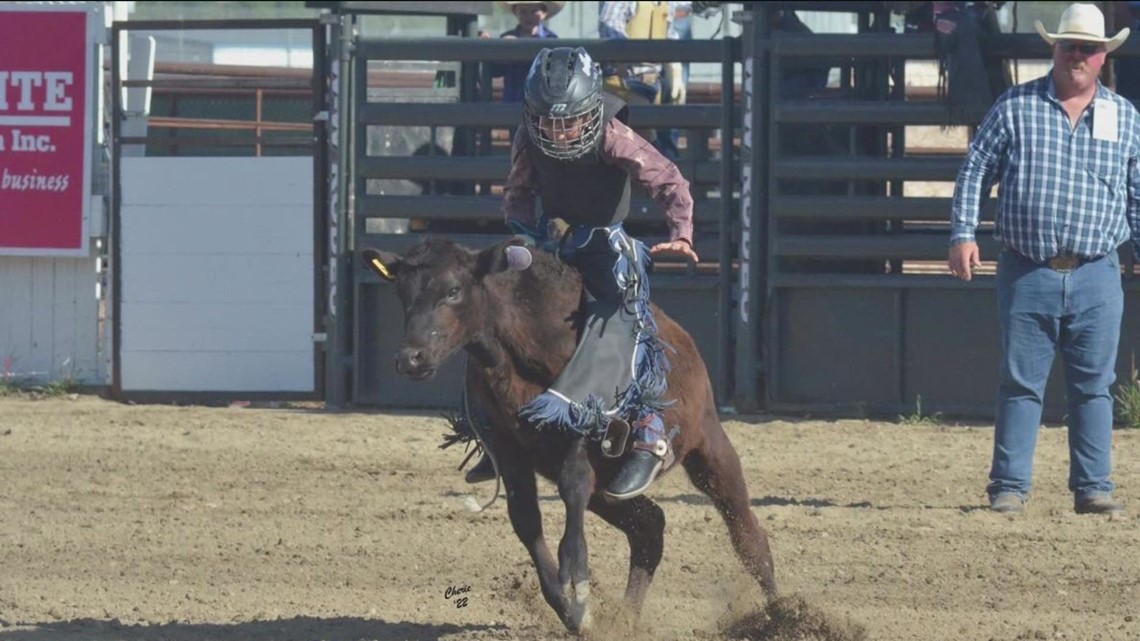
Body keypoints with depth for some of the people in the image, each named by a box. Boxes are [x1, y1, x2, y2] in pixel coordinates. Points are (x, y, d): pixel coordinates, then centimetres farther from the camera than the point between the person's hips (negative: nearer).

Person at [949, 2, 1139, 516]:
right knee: (1021, 382, 1)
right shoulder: (1015, 108, 3)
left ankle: (1093, 487, 11)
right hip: (1027, 274, -2)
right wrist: (963, 233, -7)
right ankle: (1009, 487, 5)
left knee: (1093, 385, 5)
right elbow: (975, 172, 3)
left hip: (1096, 276, 2)